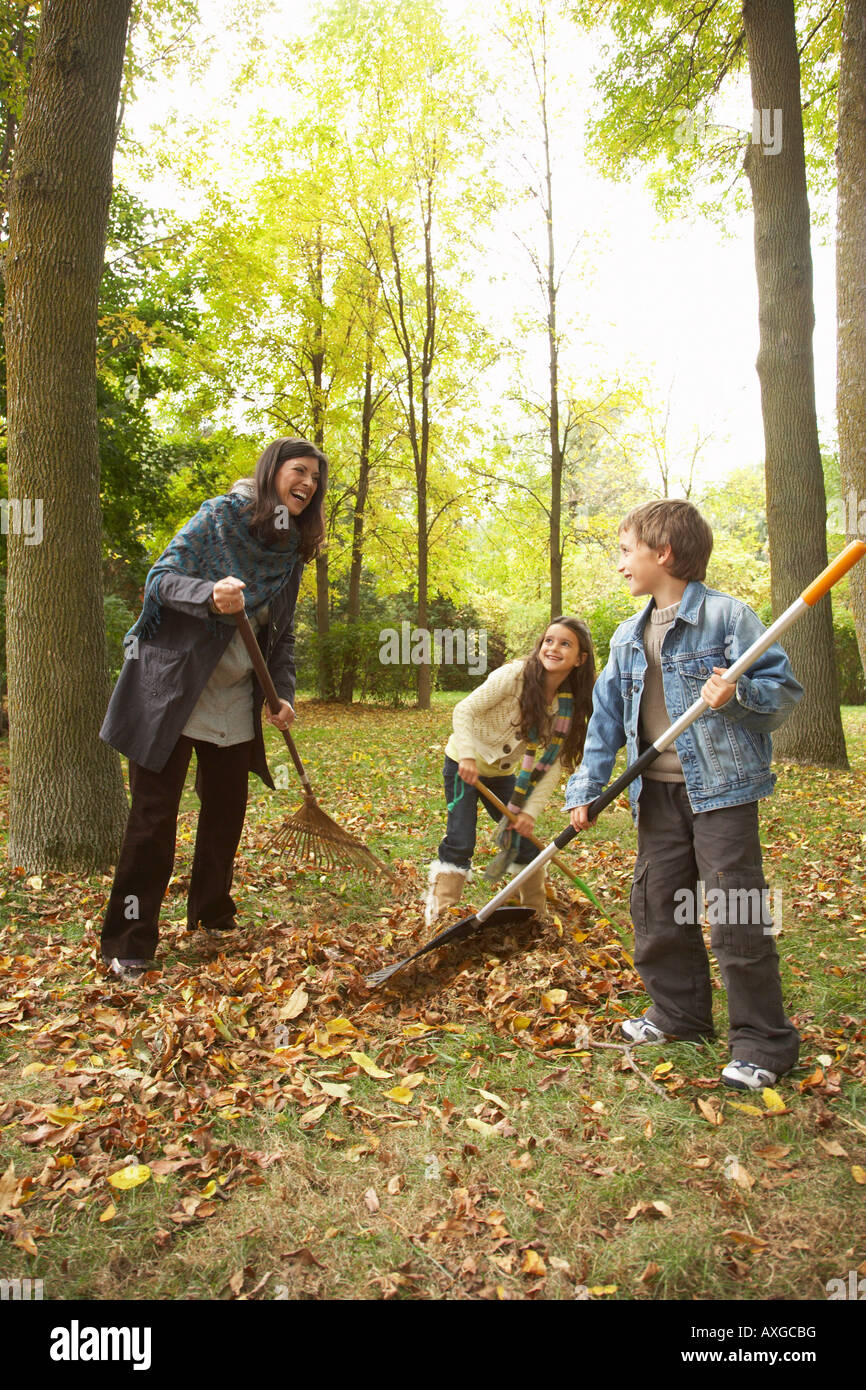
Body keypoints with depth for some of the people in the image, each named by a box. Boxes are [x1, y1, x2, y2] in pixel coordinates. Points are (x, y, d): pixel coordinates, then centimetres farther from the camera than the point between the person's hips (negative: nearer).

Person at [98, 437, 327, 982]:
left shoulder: (293, 550, 9)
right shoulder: (221, 514, -7)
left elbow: (283, 632, 13)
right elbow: (161, 577, -14)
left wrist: (285, 693, 0)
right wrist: (210, 594, -33)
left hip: (235, 696, 6)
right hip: (174, 685, -6)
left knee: (227, 808, 11)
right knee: (154, 813, -4)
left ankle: (212, 916, 29)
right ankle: (130, 942, 6)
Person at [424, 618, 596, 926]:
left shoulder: (570, 706, -10)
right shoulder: (514, 675, -25)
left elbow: (553, 765, -9)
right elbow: (464, 710, -22)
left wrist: (531, 810, -16)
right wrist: (467, 754, -36)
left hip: (503, 773, 5)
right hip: (465, 764, -5)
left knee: (526, 841, 8)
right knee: (460, 843, -13)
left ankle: (537, 917, 28)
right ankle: (440, 917, -2)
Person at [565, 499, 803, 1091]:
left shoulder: (726, 615, -9)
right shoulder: (628, 637, 11)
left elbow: (784, 688, -10)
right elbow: (607, 717, 12)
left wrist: (738, 695, -30)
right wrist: (586, 788, 5)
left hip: (722, 787, -7)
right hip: (658, 792, 7)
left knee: (735, 916, -2)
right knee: (656, 907, 13)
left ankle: (763, 1042, 14)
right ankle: (680, 1012, 33)